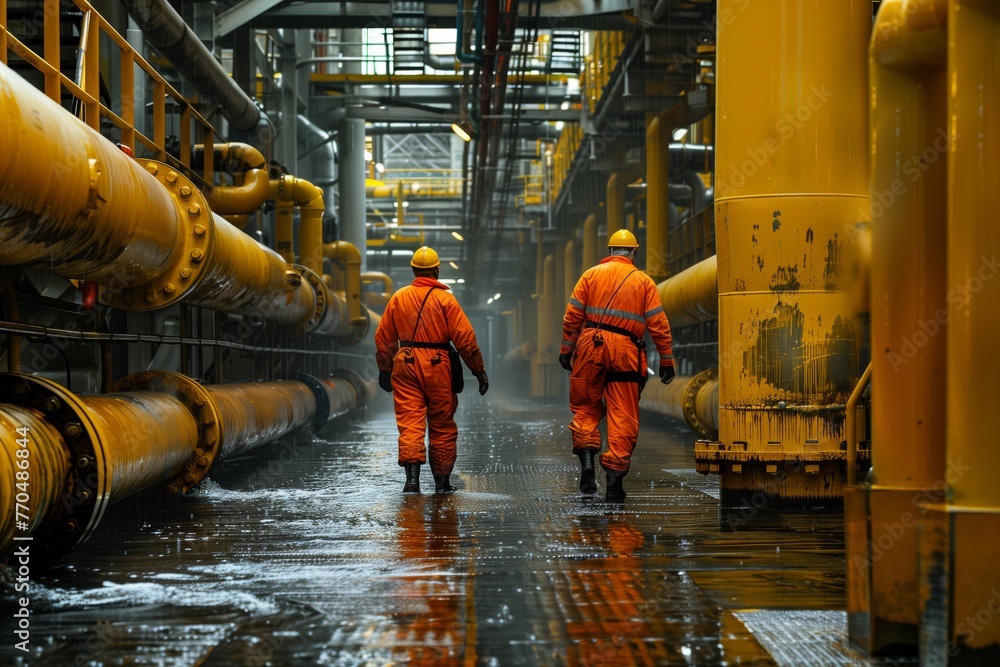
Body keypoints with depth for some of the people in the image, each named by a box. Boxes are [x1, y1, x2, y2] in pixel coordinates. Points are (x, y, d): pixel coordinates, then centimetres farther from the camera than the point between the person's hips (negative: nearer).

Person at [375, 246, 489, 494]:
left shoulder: (398, 298, 7)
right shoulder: (445, 299, -3)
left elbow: (383, 338, 12)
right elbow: (465, 338, -7)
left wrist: (385, 370, 23)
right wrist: (479, 370, 0)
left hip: (405, 365, 2)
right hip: (437, 367, -2)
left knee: (409, 421, -2)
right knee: (442, 425, 10)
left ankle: (412, 475, -19)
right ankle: (441, 480, 16)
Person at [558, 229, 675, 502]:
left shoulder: (592, 275, 9)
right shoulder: (644, 282, 8)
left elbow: (573, 316, 4)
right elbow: (658, 324, 3)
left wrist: (566, 350, 9)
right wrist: (666, 360, 7)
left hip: (590, 347, 1)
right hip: (625, 352, -1)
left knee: (585, 407, 14)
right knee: (623, 416, 2)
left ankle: (587, 463, -4)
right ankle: (614, 477, -3)